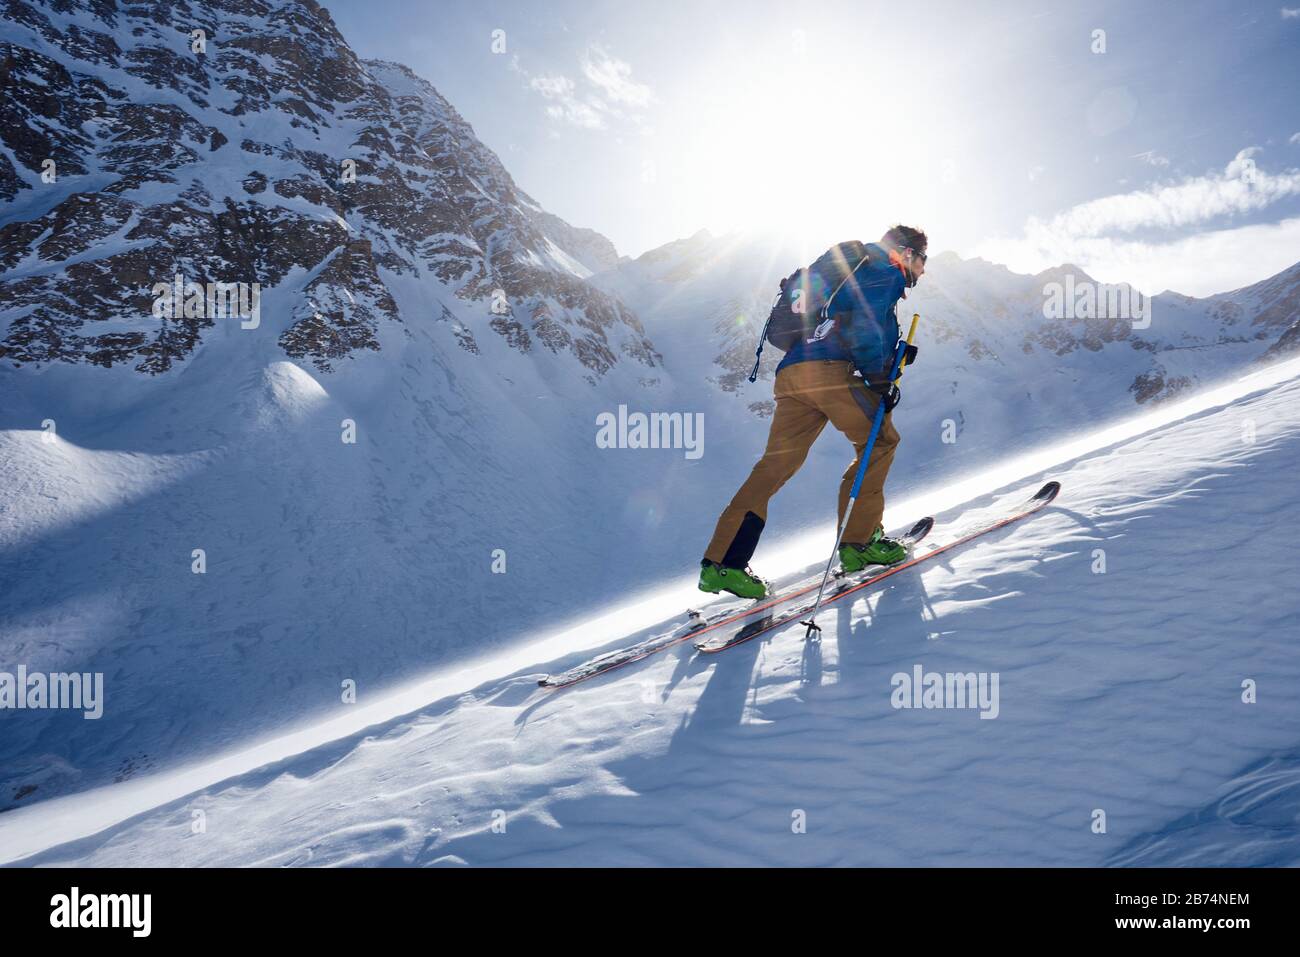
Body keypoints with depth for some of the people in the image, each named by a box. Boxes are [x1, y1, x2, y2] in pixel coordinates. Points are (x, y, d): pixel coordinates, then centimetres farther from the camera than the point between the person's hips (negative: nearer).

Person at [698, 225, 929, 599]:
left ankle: (722, 562, -6)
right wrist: (879, 377, -5)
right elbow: (862, 323, -9)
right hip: (829, 371, -8)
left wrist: (896, 355, 28)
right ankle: (858, 540, 4)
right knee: (880, 441, 7)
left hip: (790, 374, 8)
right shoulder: (888, 272, 9)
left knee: (777, 464, 2)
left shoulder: (857, 271, 38)